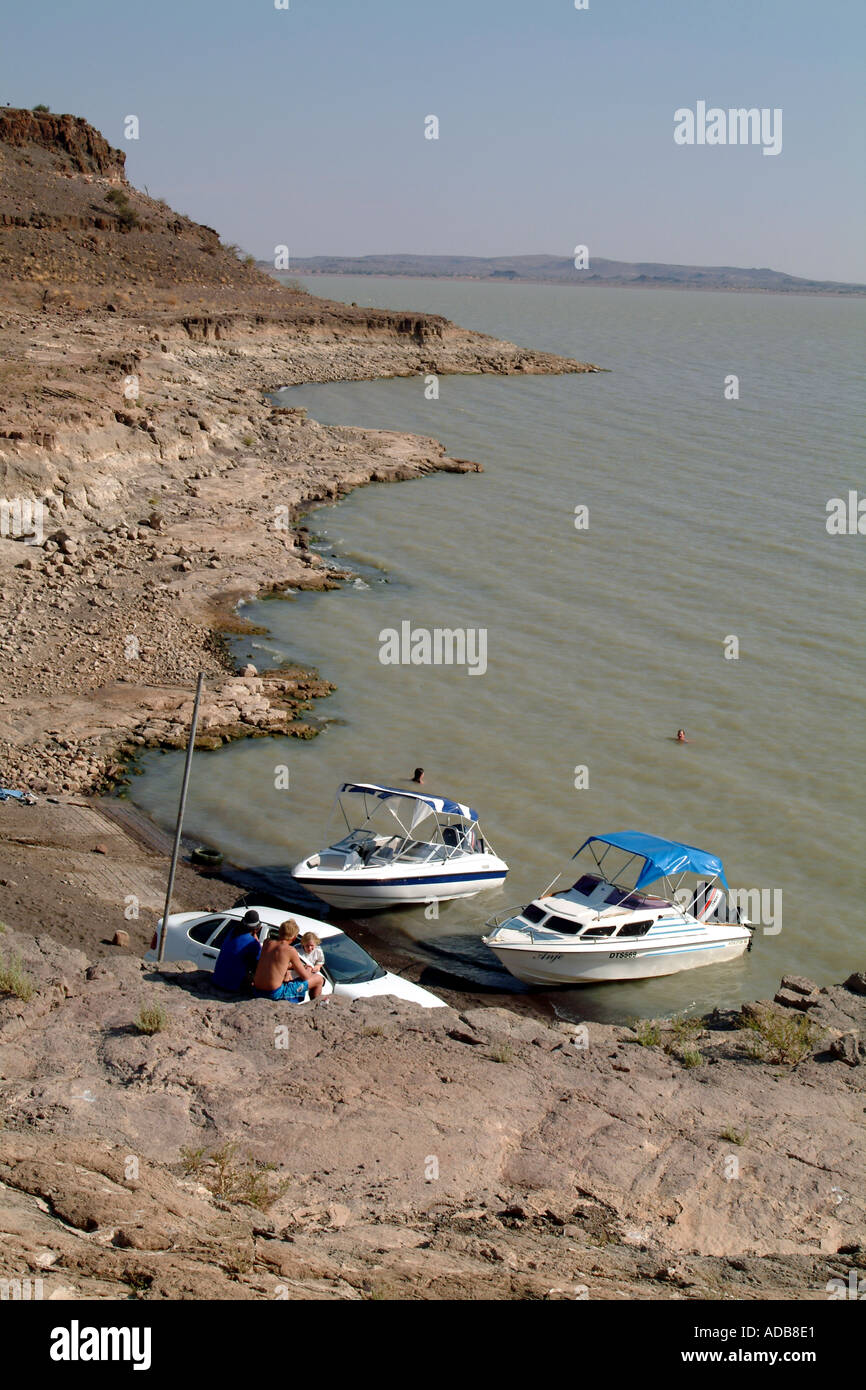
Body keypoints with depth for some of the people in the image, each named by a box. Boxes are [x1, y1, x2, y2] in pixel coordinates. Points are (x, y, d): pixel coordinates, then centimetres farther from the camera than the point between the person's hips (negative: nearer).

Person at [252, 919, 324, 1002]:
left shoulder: (267, 942, 4)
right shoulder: (290, 950, -12)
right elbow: (305, 977, -3)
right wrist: (308, 970, 19)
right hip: (275, 993, -7)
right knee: (318, 979, 5)